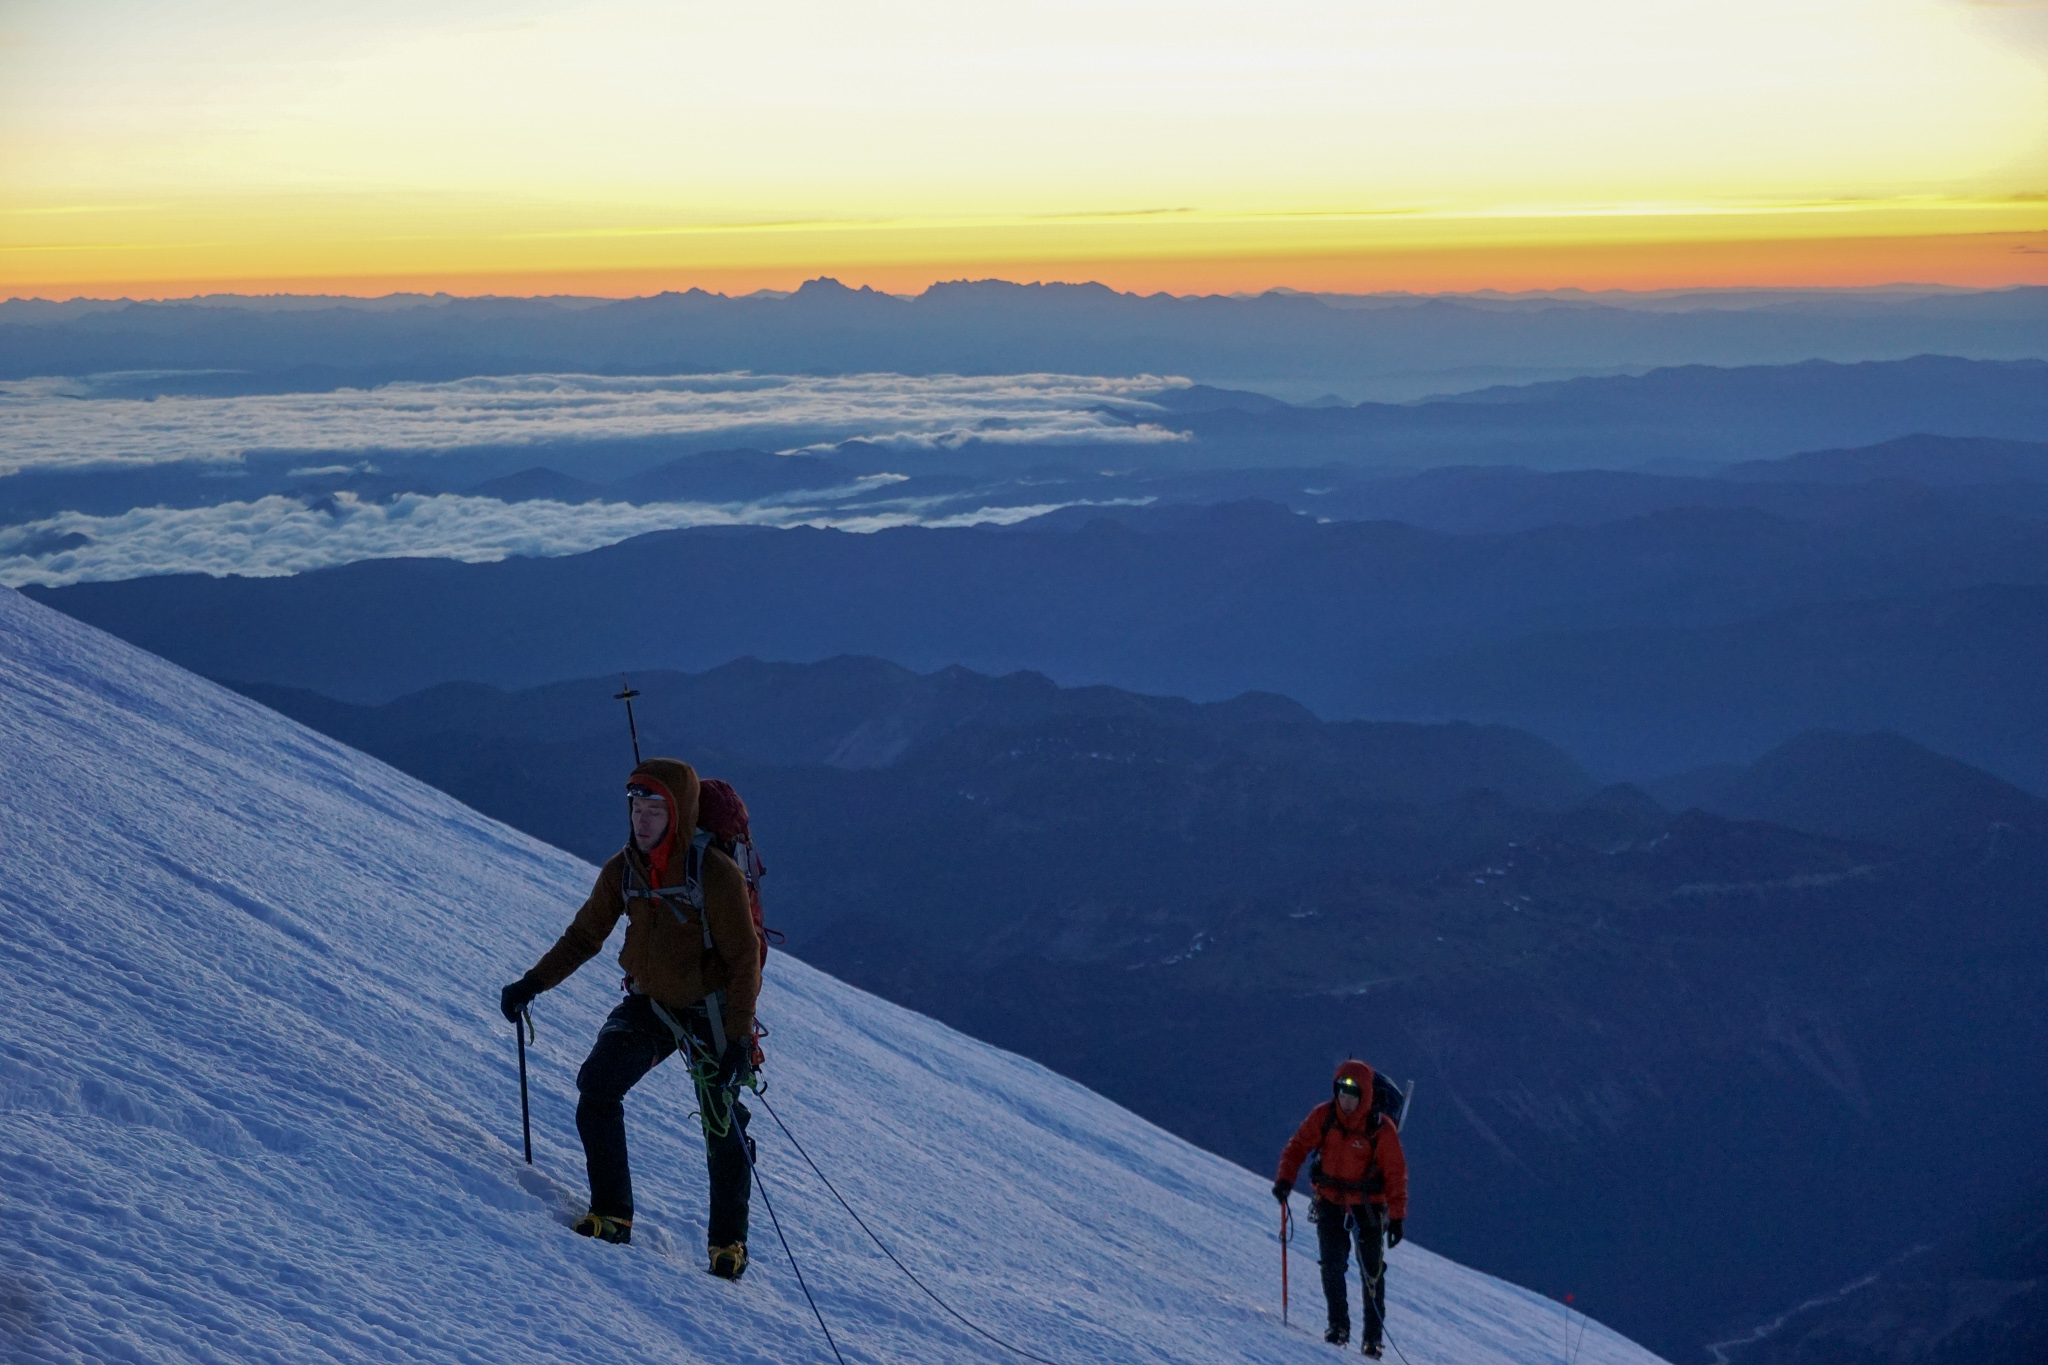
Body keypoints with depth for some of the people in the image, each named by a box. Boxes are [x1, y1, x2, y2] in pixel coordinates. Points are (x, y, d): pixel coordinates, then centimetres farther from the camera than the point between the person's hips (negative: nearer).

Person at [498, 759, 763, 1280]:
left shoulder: (717, 874, -21)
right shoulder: (623, 870, -6)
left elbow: (744, 959, -18)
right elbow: (584, 936, 5)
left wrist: (739, 1038, -23)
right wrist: (532, 983, -7)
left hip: (708, 1011, -4)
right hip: (648, 1005, 4)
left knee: (722, 1128, 2)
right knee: (596, 1089, -15)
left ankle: (728, 1242, 21)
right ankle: (611, 1215, -4)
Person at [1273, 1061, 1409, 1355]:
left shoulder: (1381, 1129, -16)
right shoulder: (1323, 1116, -10)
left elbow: (1395, 1174, -12)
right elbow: (1298, 1146, -3)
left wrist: (1397, 1217, -15)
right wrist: (1285, 1179, -19)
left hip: (1367, 1204, -2)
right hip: (1330, 1199, 2)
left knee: (1371, 1270, 0)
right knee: (1332, 1263, -9)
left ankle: (1374, 1337, 9)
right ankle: (1338, 1325, 5)